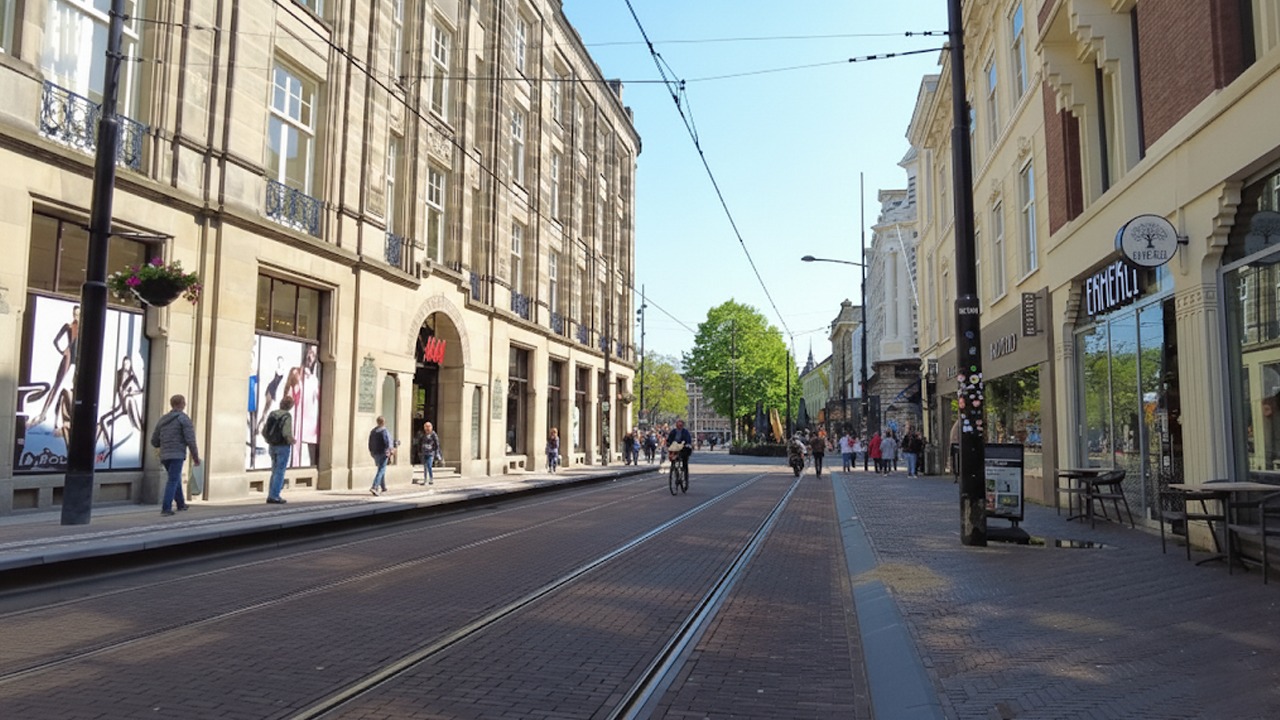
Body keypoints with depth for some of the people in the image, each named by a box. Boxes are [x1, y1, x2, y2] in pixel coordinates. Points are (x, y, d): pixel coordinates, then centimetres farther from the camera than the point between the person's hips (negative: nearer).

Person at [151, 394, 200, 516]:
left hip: (164, 455, 7)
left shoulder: (162, 420, 16)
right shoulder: (184, 418, -4)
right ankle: (166, 508, -15)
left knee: (176, 479, 21)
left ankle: (181, 504, 31)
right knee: (173, 481, -7)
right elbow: (190, 439, -12)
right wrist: (196, 456, -4)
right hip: (177, 455, -7)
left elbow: (154, 442, 16)